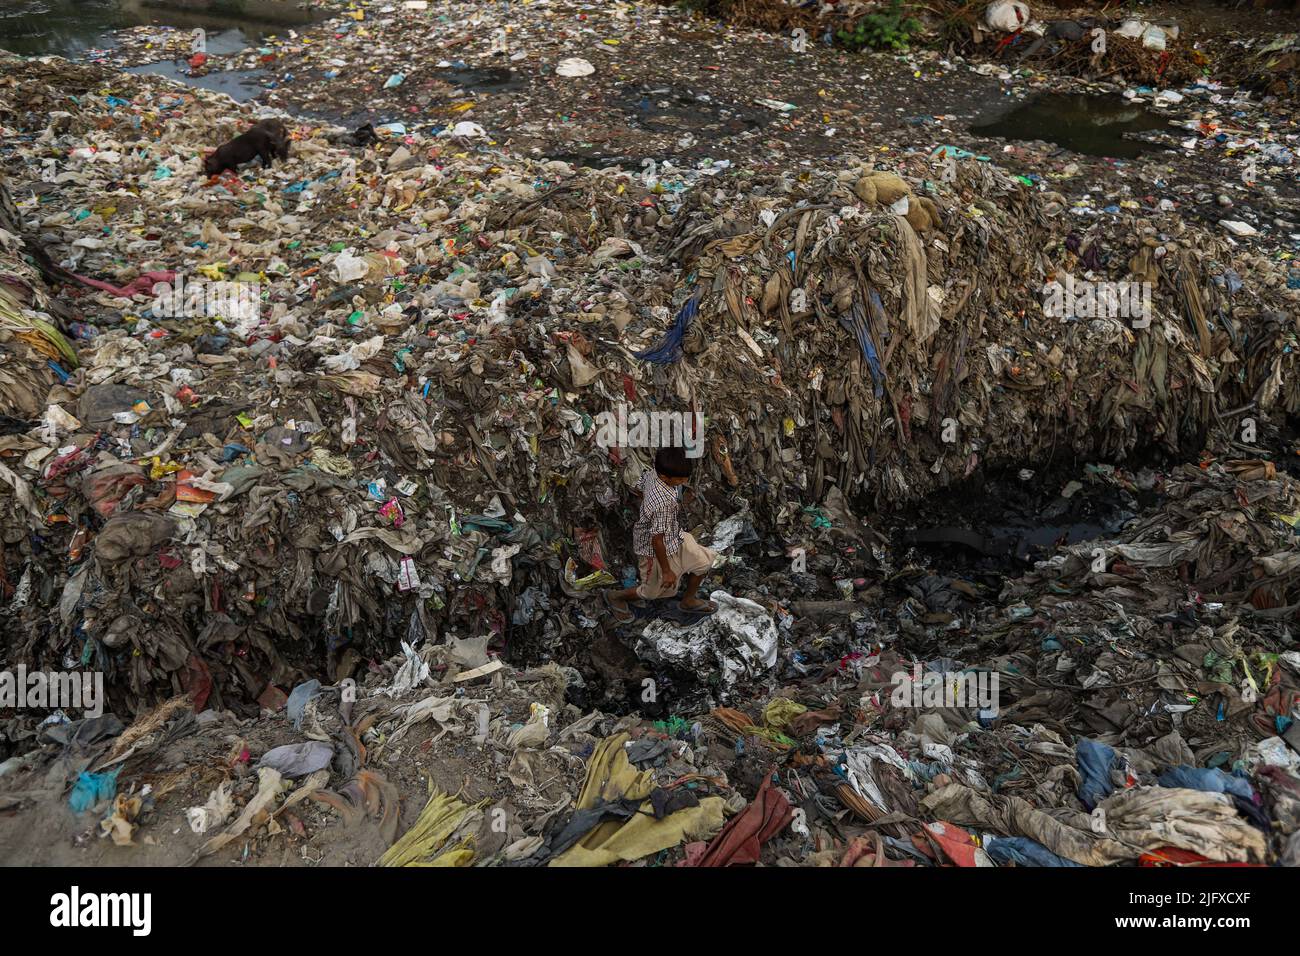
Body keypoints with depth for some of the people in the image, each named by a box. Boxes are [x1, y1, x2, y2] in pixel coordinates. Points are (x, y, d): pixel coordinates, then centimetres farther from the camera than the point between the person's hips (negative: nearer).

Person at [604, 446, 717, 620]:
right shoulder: (663, 504, -41)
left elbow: (639, 488, 5)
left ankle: (689, 600, 38)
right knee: (652, 592, 16)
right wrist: (666, 571, -18)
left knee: (704, 561, 15)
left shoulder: (652, 472, -18)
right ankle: (615, 597, 41)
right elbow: (657, 540, -31)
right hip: (656, 551, -8)